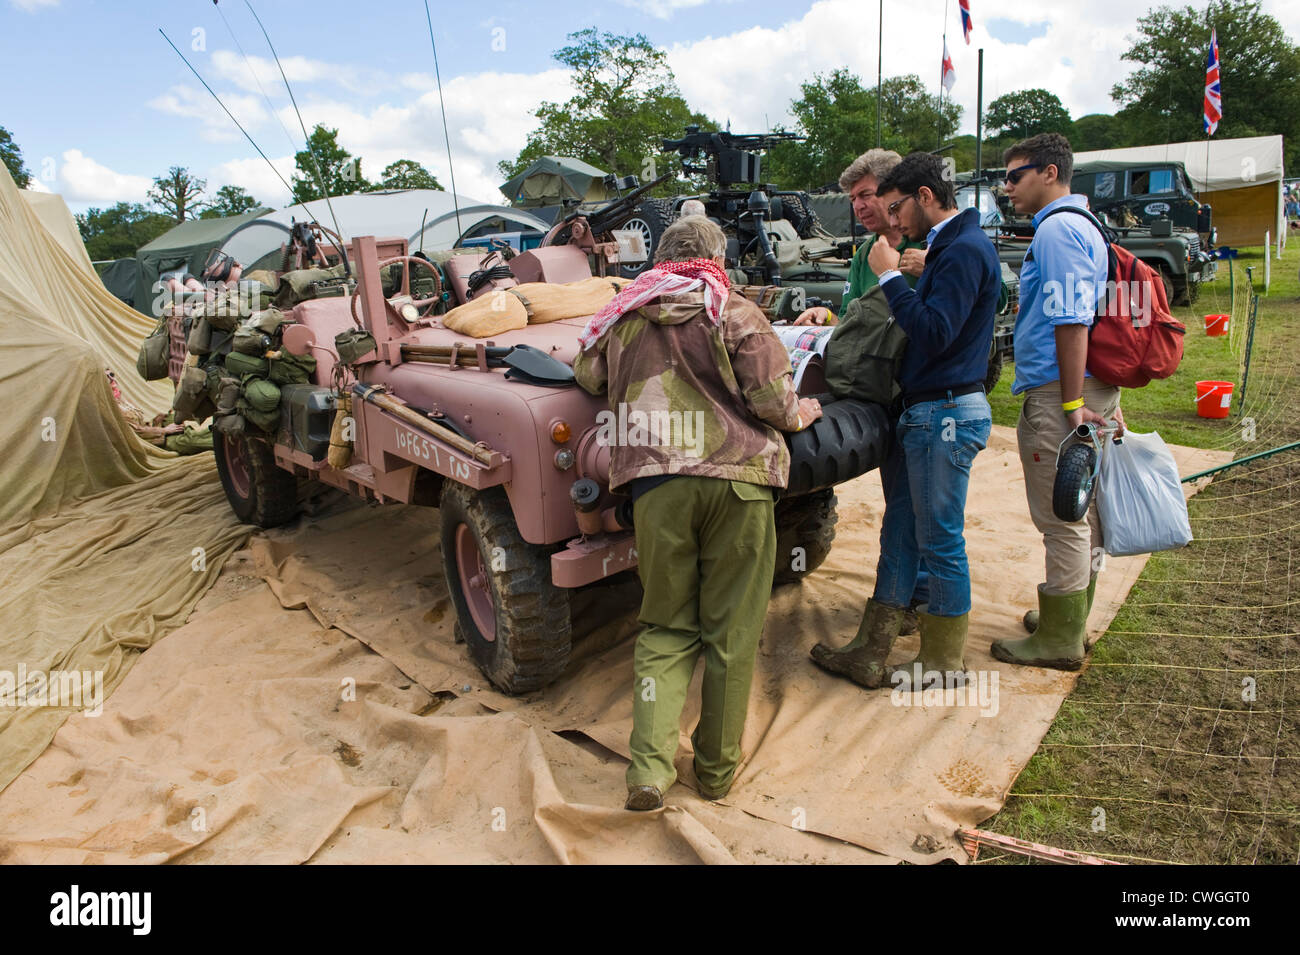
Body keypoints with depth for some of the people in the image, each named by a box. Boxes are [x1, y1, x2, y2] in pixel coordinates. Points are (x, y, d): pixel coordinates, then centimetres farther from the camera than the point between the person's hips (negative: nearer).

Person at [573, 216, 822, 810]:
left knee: (667, 629, 14)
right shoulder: (733, 313, 4)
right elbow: (771, 397, -3)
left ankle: (650, 768, 3)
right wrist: (800, 415, 18)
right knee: (730, 634, 10)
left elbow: (586, 376, 28)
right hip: (736, 477, -2)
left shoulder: (624, 318, 14)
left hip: (655, 482, 3)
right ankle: (717, 771, 21)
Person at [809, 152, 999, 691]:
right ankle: (871, 653, 20)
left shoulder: (965, 250, -13)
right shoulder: (947, 247, 18)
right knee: (899, 535, 11)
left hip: (947, 414, -10)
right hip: (922, 413, 10)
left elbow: (934, 333, -22)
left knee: (940, 541, 0)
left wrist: (890, 277, -14)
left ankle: (945, 662, 15)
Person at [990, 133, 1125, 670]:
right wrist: (1105, 400, 20)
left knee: (1063, 518, -3)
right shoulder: (1082, 226, 19)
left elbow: (1071, 322, -21)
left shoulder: (1056, 229, -14)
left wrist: (1071, 403, -22)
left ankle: (1059, 640, 8)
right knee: (1081, 513, 17)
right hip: (1092, 386, 10)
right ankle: (1072, 619, 30)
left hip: (1058, 393, -10)